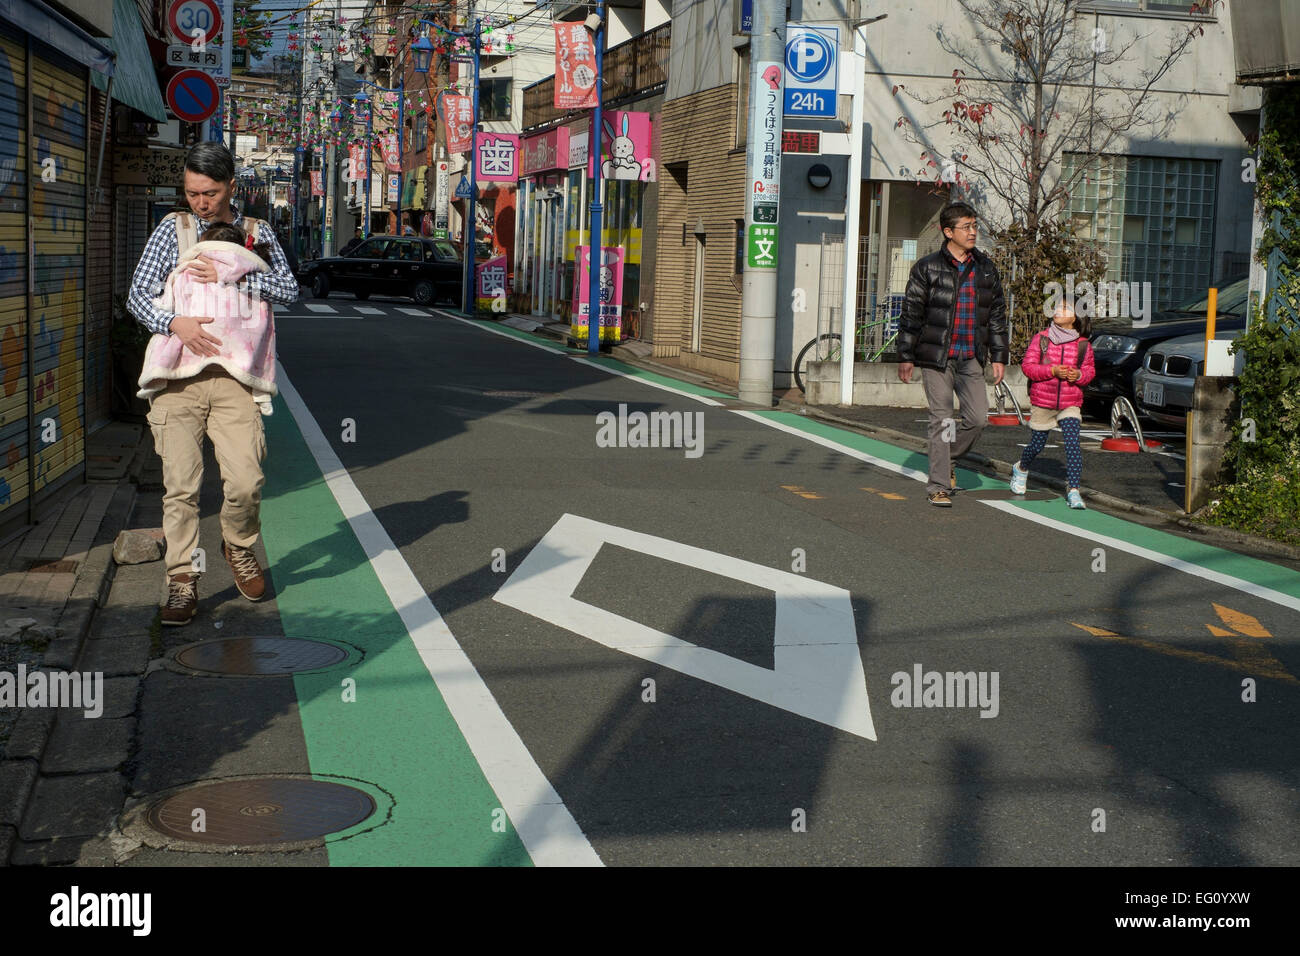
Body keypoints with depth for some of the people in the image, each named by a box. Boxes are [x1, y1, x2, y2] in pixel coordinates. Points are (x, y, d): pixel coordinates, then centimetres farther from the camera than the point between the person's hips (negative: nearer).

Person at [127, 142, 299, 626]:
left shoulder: (256, 234, 12)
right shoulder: (173, 229, 9)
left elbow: (289, 290, -1)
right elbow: (138, 295, 2)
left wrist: (232, 276, -13)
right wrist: (175, 322, -18)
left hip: (234, 375, 0)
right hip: (178, 373, 0)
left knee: (245, 481, -7)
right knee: (180, 484, -5)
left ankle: (239, 549, 22)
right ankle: (182, 581, 4)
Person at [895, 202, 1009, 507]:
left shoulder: (986, 269, 10)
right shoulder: (927, 267, -2)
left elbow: (997, 315, 15)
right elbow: (911, 313, 0)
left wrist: (999, 356, 11)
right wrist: (906, 356, -3)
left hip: (971, 358, 4)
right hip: (936, 356, -4)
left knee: (978, 417, -3)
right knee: (942, 420, -3)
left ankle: (946, 459, 24)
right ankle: (938, 487, 5)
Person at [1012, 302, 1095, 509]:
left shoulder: (1082, 344, 1)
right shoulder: (1040, 339, -3)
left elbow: (1090, 369, 9)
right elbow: (1027, 366, -7)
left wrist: (1079, 375, -14)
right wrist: (1053, 371, -20)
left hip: (1070, 404, 0)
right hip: (1042, 401, 0)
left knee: (1072, 444, -14)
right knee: (1037, 444, 12)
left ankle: (1073, 491, -12)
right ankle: (1021, 469, 45)